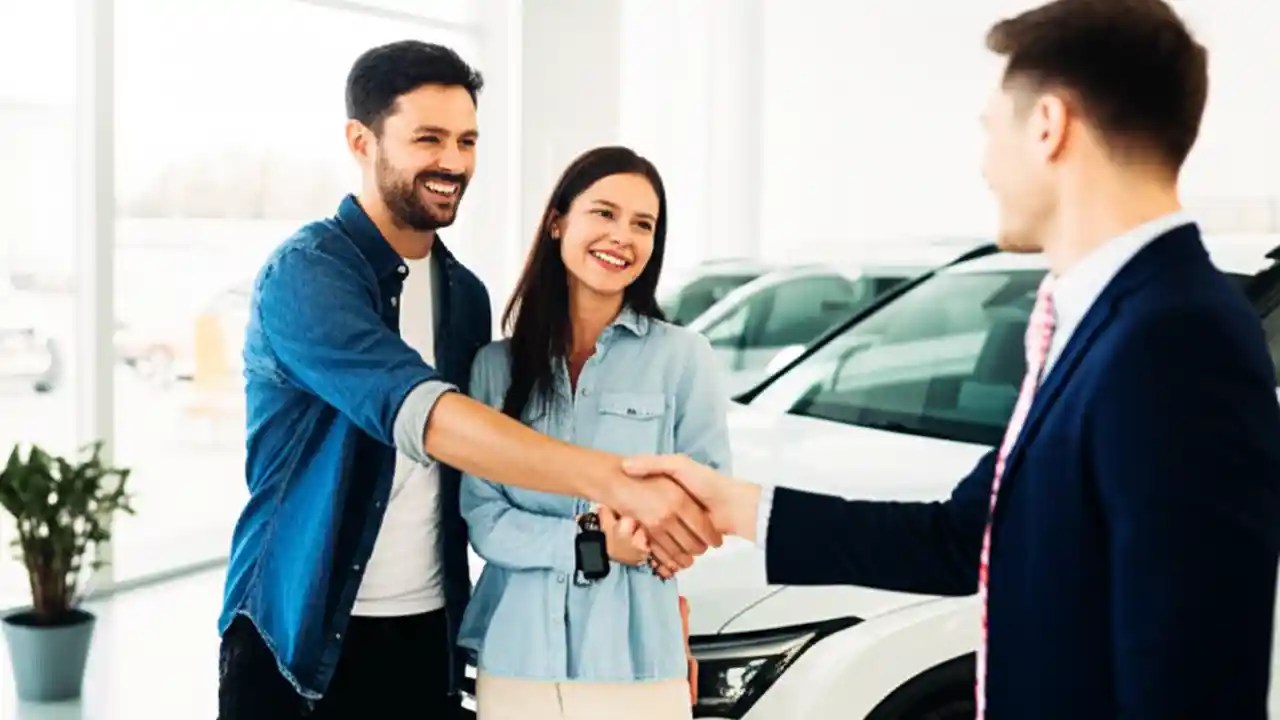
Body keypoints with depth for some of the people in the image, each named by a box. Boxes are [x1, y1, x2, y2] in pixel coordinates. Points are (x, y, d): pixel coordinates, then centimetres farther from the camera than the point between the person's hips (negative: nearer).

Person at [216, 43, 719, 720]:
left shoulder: (465, 294, 8)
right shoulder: (305, 273, -15)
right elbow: (423, 415, -30)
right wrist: (612, 481, -39)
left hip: (427, 636, 6)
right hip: (297, 635, -6)